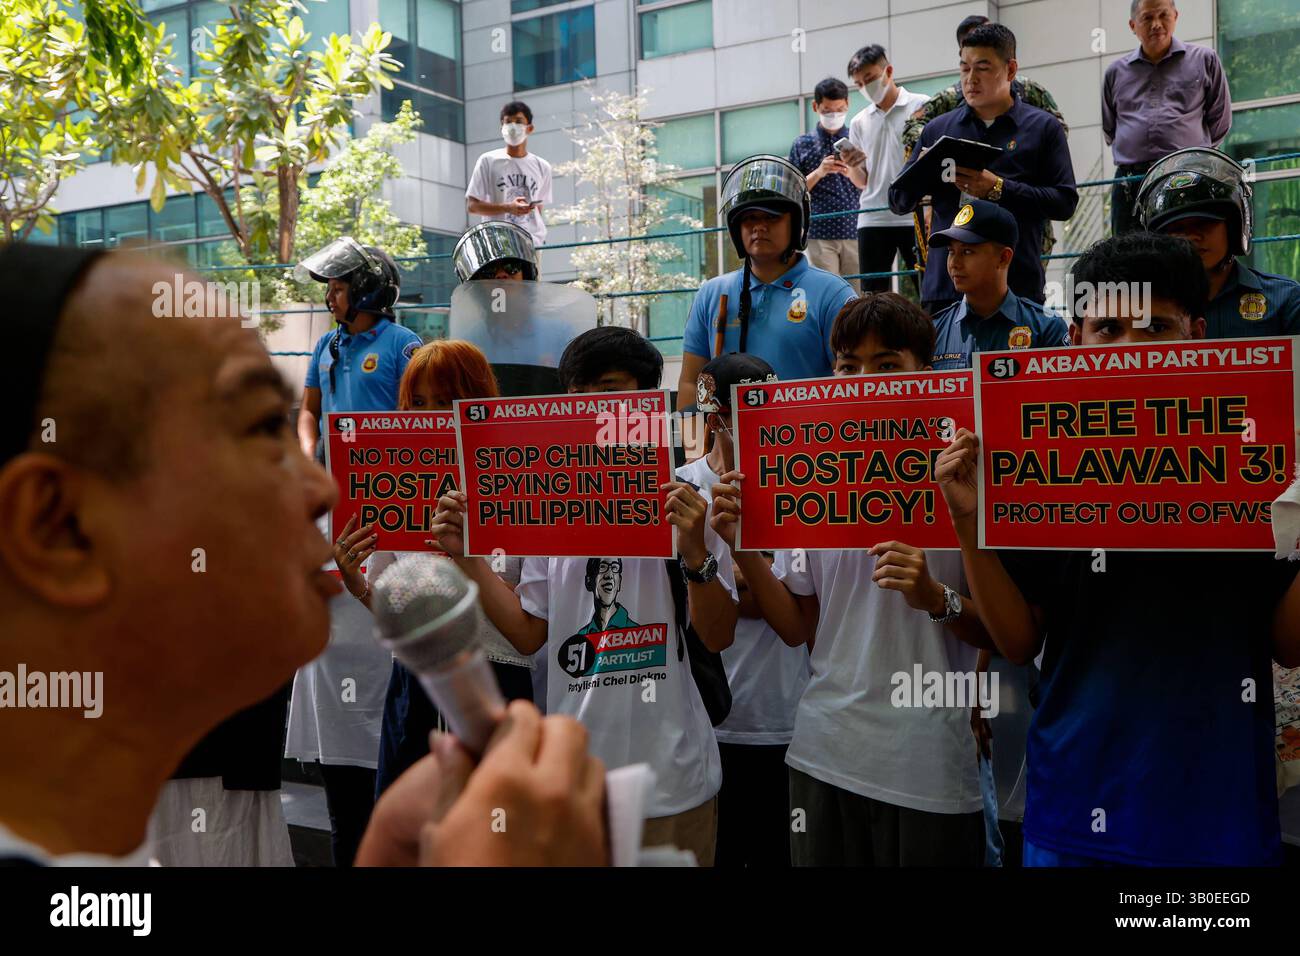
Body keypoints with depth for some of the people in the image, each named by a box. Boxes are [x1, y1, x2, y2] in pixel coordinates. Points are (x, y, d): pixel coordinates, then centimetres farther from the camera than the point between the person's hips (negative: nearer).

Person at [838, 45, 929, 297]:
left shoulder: (922, 107, 2)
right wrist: (853, 166, -4)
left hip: (915, 217, -3)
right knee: (871, 294, 2)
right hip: (872, 219, 4)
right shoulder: (859, 123, 14)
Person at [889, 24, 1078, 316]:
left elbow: (1065, 202, 0)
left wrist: (999, 189, -12)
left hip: (1017, 286, -2)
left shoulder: (1043, 127, 7)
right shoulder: (938, 129, 14)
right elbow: (898, 201, 14)